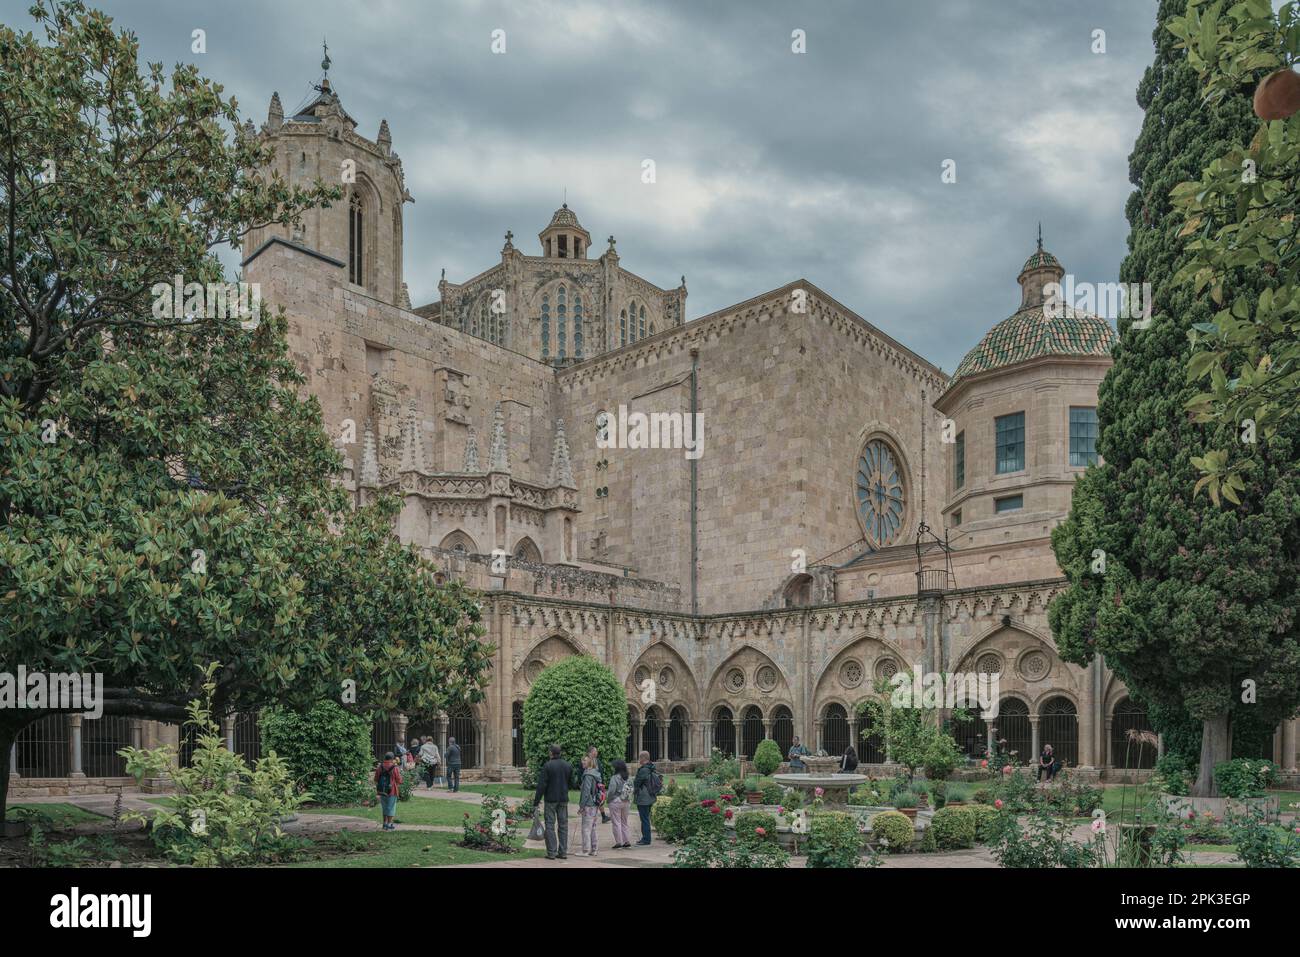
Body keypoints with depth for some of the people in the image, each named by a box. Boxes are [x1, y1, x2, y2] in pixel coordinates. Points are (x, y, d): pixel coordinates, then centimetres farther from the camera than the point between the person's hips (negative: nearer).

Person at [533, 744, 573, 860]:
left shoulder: (547, 766, -12)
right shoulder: (568, 766, 3)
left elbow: (541, 785, -12)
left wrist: (536, 801, -7)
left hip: (550, 799, -4)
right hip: (564, 799, 4)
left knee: (550, 826, 1)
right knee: (563, 825, 9)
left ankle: (551, 852, -2)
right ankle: (563, 852, 10)